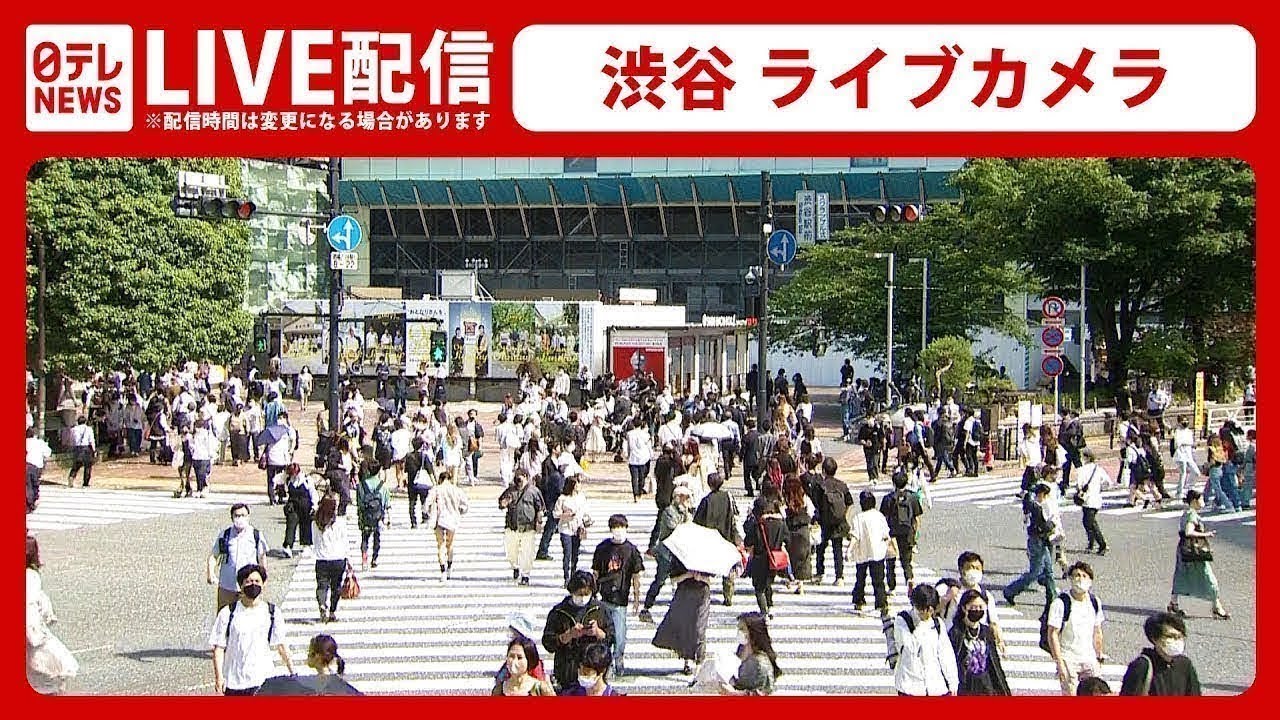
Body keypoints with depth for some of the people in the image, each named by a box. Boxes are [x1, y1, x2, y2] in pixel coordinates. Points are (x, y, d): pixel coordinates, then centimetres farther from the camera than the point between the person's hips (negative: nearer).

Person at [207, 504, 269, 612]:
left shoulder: (256, 535, 0)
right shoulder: (225, 535, 1)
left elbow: (262, 557, 12)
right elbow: (214, 556, 6)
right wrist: (210, 573, -10)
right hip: (227, 587, 1)